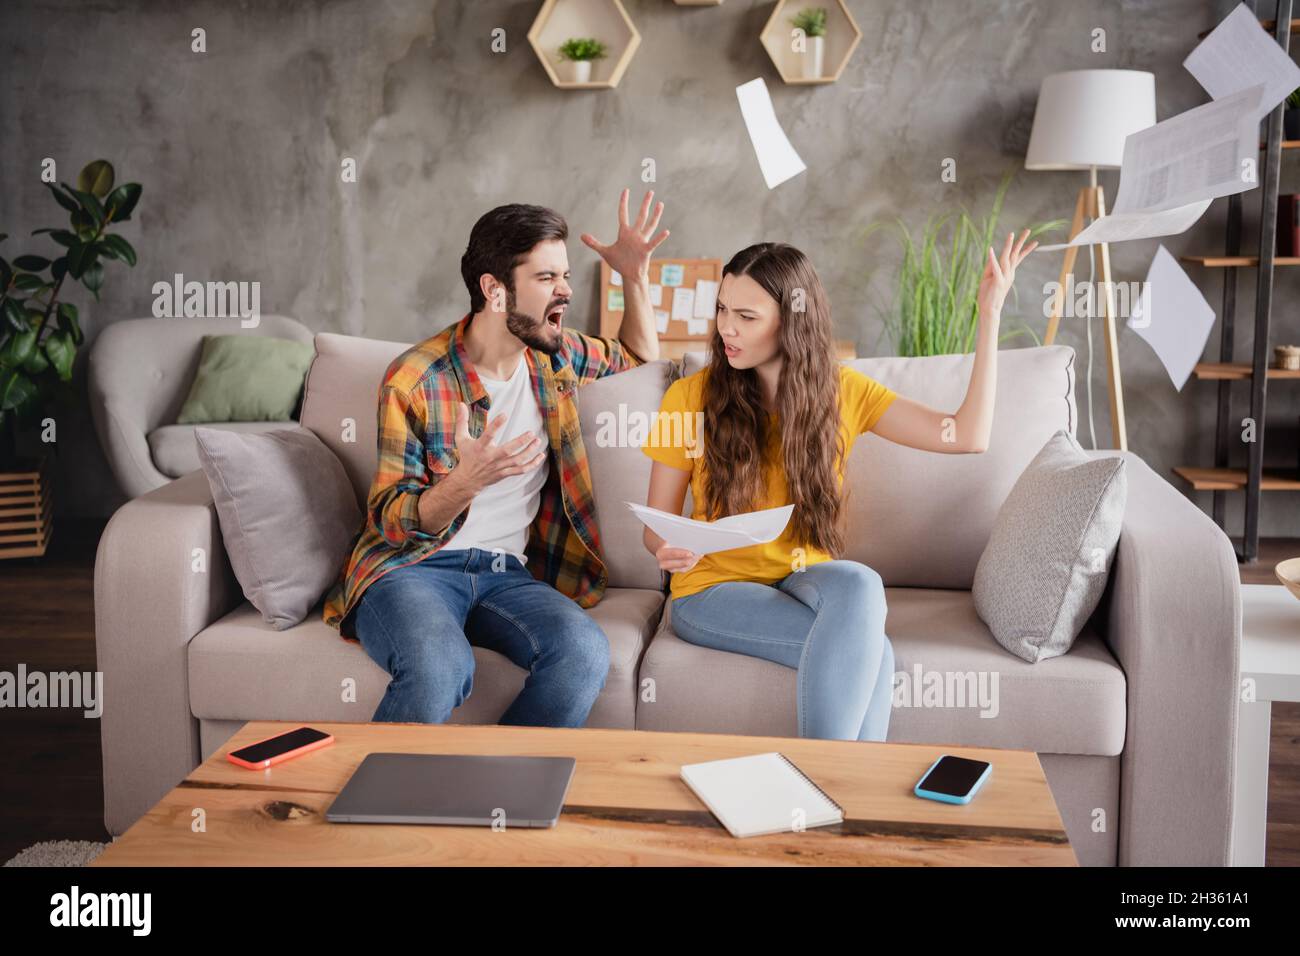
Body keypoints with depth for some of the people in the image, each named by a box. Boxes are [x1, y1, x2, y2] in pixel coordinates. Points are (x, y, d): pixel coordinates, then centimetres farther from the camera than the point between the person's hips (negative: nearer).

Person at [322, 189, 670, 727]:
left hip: (508, 573, 4)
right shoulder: (413, 380, -9)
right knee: (440, 668, -38)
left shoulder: (556, 354, 8)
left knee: (584, 653, -30)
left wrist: (635, 278, 11)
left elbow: (638, 357, 30)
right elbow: (391, 520, -6)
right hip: (412, 566, -4)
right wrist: (465, 481, -27)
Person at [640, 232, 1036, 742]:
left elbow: (967, 435, -7)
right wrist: (671, 551, -24)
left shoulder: (842, 389, 1)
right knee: (867, 649, -30)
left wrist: (989, 315, -8)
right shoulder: (689, 396, -5)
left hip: (805, 579, 3)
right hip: (714, 589, -3)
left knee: (858, 583, -35)